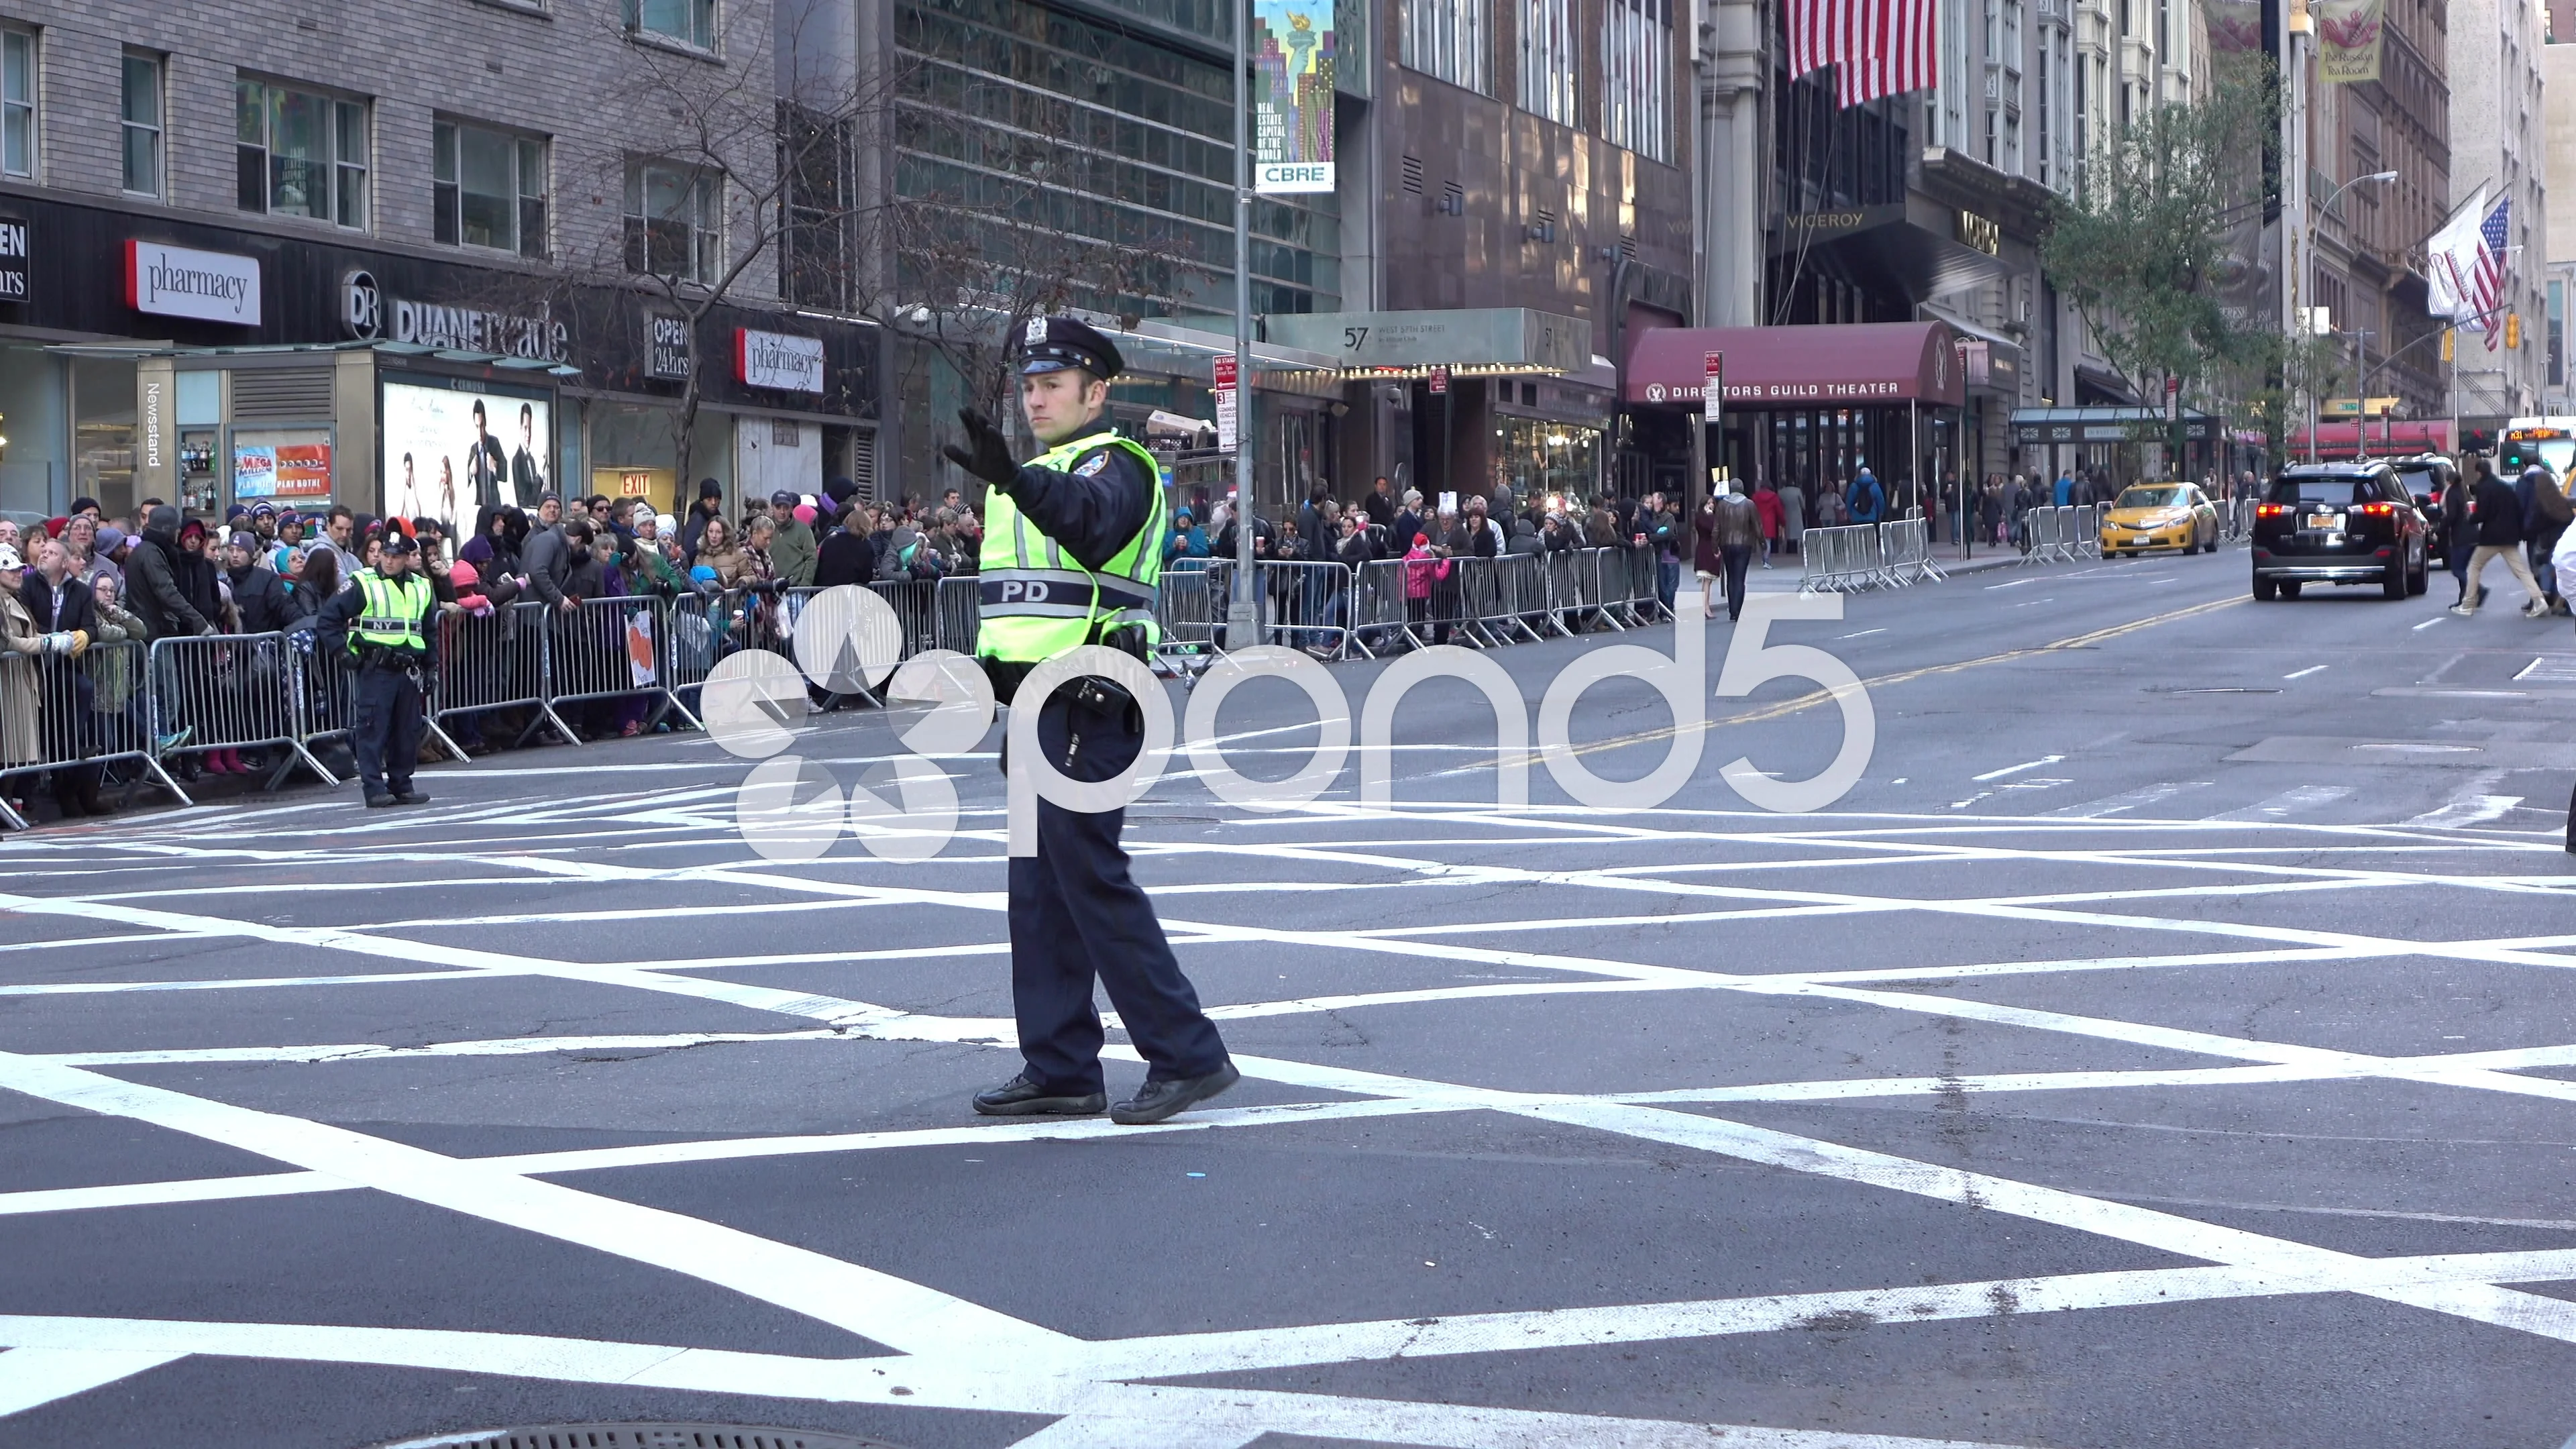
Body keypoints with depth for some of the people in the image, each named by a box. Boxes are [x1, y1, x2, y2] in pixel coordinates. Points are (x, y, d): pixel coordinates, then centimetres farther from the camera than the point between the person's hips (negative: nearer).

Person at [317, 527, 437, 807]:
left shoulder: (422, 588, 13)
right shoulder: (364, 585, -3)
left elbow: (430, 631, 23)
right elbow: (329, 618, -3)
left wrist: (430, 666, 17)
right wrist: (342, 650, -9)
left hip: (409, 670, 5)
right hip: (375, 669, -5)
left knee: (407, 729, 8)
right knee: (373, 729, -8)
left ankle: (401, 785, 17)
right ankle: (375, 789, -7)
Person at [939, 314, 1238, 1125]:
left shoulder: (1114, 464, -9)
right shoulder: (1043, 474, 21)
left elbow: (1087, 517, -34)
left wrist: (1015, 480, -51)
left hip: (1087, 706, -10)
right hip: (1038, 704, 10)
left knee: (1092, 878, -11)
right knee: (1039, 886, 9)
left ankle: (1189, 1056, -6)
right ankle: (1060, 1069, 15)